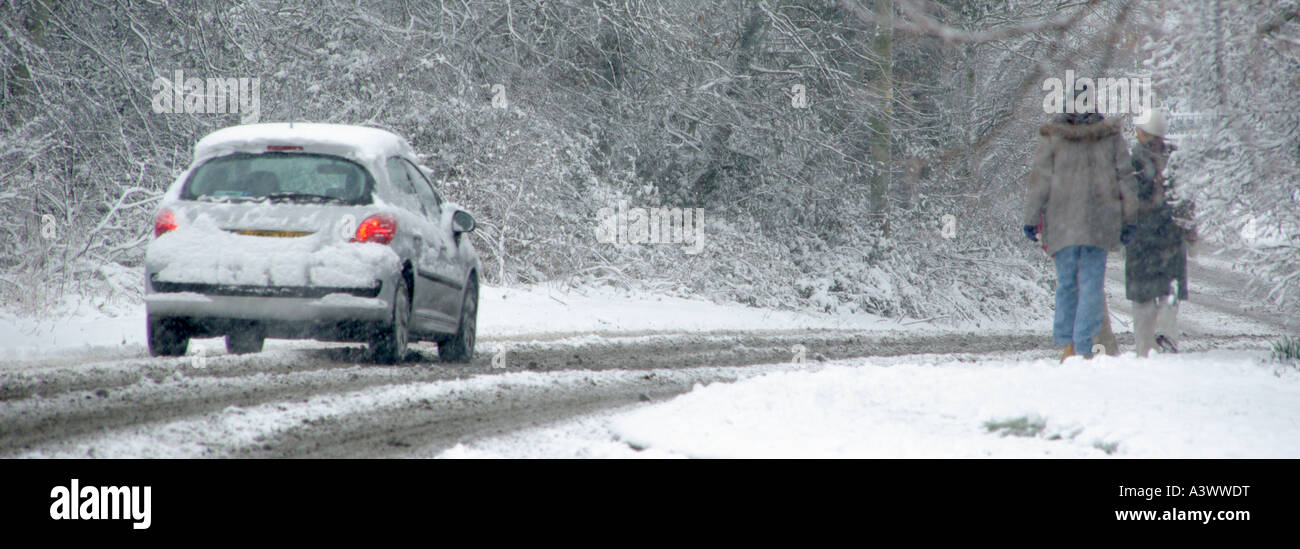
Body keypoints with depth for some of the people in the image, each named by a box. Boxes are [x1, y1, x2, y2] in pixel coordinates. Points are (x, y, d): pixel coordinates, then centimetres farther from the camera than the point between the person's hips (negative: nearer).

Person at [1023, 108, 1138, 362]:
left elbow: (1040, 180, -2)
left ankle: (1067, 343, 2)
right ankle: (1084, 348, -5)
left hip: (1062, 223, 0)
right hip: (1100, 222, 0)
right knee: (1092, 285, 2)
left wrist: (1031, 218, 3)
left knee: (1066, 283, 10)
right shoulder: (1111, 135, 3)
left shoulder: (1052, 137, -1)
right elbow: (1125, 177, 6)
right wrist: (1128, 218, 12)